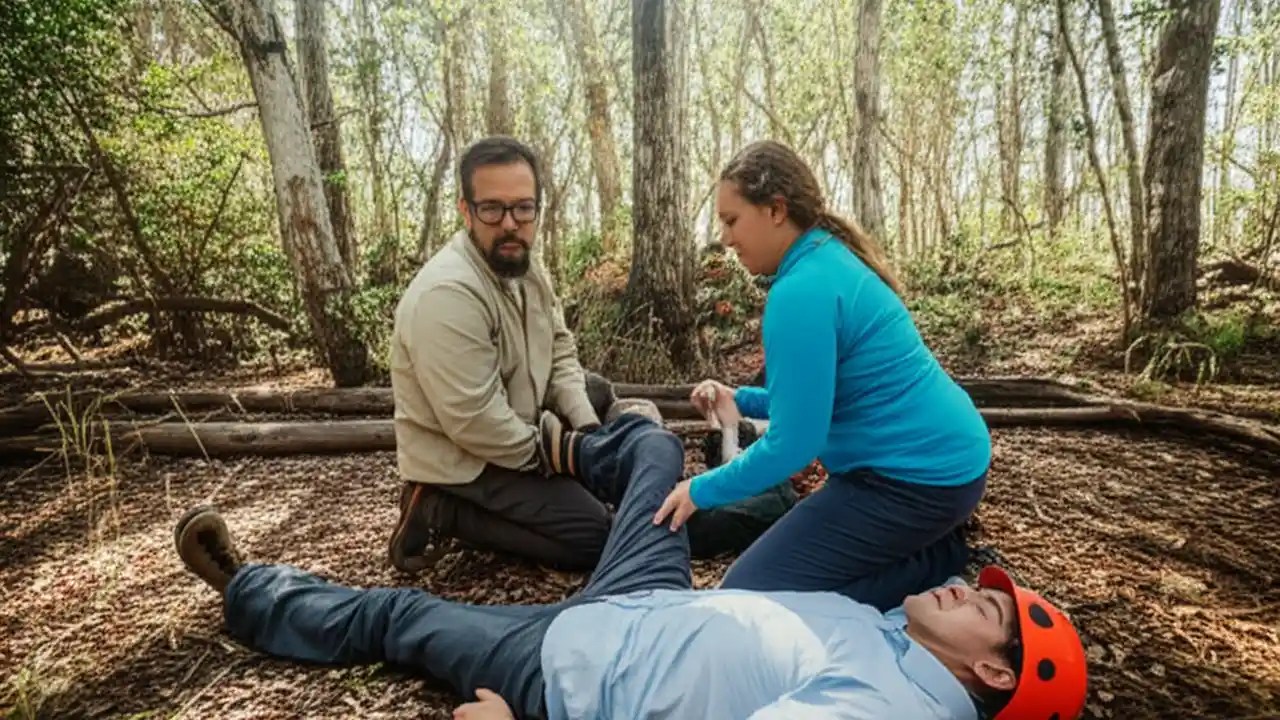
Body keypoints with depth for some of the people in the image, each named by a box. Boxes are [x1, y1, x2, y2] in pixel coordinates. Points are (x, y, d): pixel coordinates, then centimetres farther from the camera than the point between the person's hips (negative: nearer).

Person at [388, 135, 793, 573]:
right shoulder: (447, 295, -29)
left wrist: (588, 430, -7)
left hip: (518, 427, 9)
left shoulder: (523, 266, 0)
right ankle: (447, 512, -7)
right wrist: (553, 454, -16)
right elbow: (473, 422, -30)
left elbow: (560, 353, 6)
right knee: (595, 537, -14)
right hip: (463, 460, -9)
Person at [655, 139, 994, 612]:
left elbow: (793, 444, -22)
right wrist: (742, 400, 7)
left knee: (745, 596, -4)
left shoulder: (802, 291, -23)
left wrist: (701, 491, -10)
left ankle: (935, 565, -2)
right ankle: (931, 544, 14)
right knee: (775, 542, 25)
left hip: (915, 476, -10)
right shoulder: (830, 259, 9)